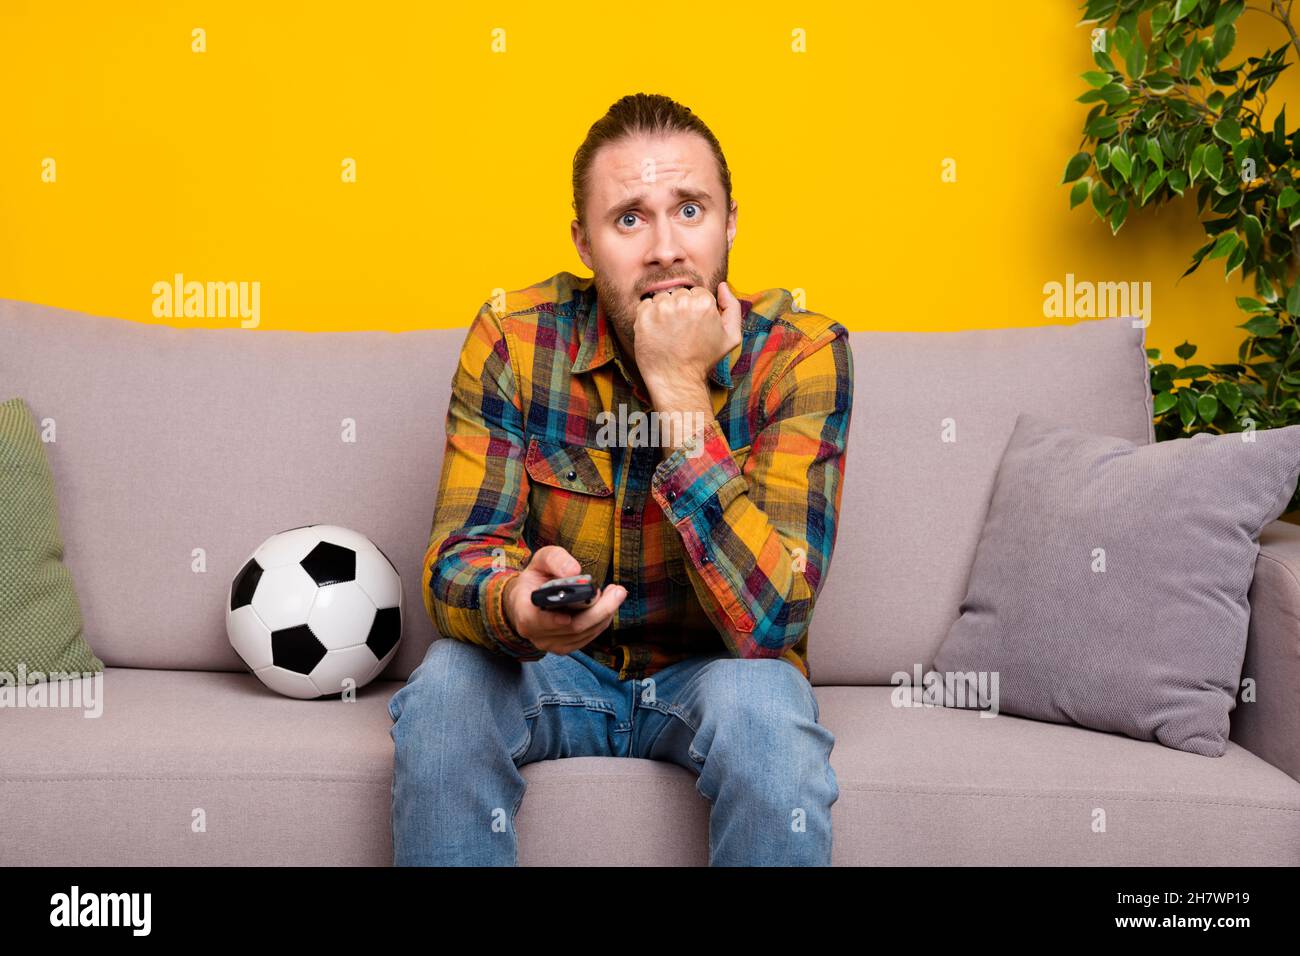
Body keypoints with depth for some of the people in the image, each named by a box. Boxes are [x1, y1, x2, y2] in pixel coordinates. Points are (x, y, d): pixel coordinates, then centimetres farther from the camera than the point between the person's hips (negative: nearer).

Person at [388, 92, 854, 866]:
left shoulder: (800, 353, -19)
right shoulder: (514, 337, -12)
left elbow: (769, 619, -27)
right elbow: (457, 560, -15)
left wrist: (679, 389, -31)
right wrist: (514, 602, -40)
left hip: (714, 669, -1)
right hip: (554, 666, 2)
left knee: (767, 710, -32)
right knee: (444, 692, -27)